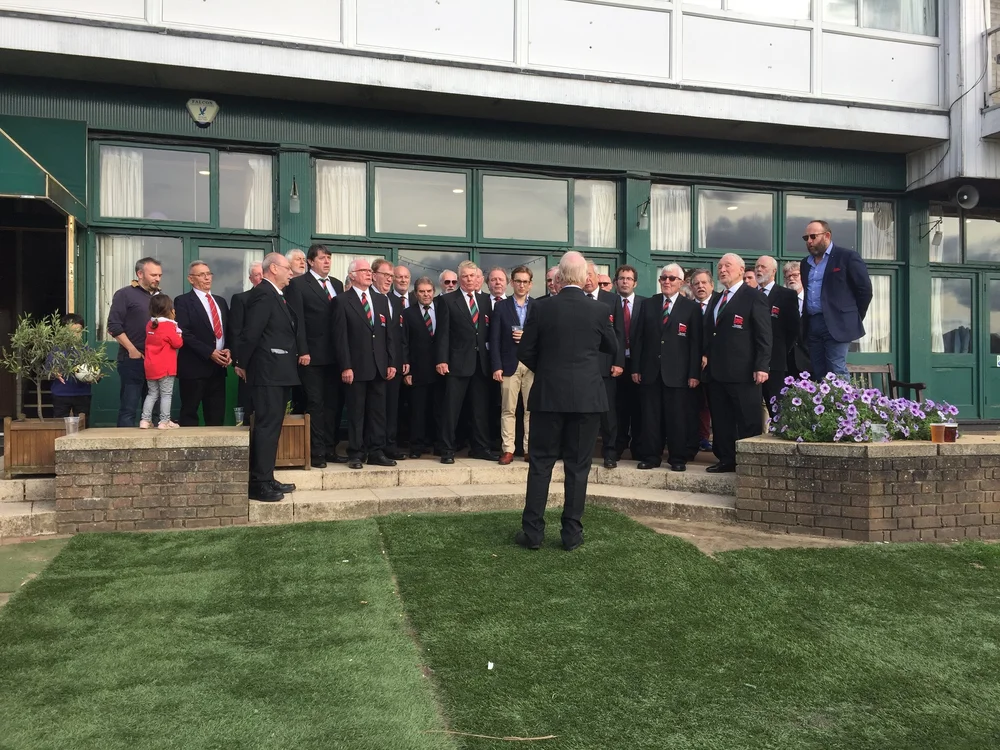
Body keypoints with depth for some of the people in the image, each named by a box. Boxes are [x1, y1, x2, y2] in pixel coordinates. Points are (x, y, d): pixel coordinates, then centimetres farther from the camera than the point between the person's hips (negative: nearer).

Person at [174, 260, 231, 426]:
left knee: (217, 415, 8)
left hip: (218, 366, 6)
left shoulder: (220, 301, 17)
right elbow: (184, 333, -13)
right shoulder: (183, 301, -3)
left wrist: (229, 350, -3)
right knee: (190, 413, 2)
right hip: (194, 366, -6)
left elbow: (228, 330, 16)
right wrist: (209, 353, -18)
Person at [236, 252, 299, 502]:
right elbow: (250, 333, -18)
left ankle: (264, 478, 23)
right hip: (268, 372, -10)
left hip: (278, 372, 10)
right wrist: (242, 364, -9)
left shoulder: (277, 295, 17)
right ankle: (260, 484, -2)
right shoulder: (263, 294, -14)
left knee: (271, 425, 14)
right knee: (267, 426, -7)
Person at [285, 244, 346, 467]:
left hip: (335, 354, 6)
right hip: (312, 355, -5)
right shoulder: (298, 284, -1)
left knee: (335, 403, 8)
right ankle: (317, 452, 5)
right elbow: (297, 320, -8)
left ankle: (331, 449, 17)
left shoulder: (337, 285, 16)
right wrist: (302, 351, -14)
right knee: (315, 404, -1)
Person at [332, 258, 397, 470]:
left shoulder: (381, 300, 14)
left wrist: (392, 362, 5)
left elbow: (390, 333, 11)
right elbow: (341, 337, -6)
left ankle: (376, 452, 14)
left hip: (379, 366, 5)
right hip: (357, 366, -4)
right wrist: (345, 366, -13)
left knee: (378, 411, 7)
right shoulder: (343, 302, -1)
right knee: (356, 412, 2)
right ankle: (355, 454, 9)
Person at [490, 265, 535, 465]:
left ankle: (530, 449, 10)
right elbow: (494, 339, 1)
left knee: (532, 409, 3)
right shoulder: (501, 307, 6)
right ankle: (507, 449, 6)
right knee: (508, 410, 1)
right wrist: (496, 366, -7)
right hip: (510, 364, -1)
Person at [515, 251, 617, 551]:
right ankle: (572, 533, 12)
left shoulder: (541, 307, -5)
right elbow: (613, 349, 10)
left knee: (540, 463, 8)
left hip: (548, 394, 0)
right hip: (587, 396, 0)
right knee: (578, 466, 7)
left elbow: (525, 352, -1)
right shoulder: (599, 311, -4)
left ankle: (532, 531, 10)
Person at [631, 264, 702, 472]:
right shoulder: (648, 304, 10)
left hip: (677, 372, -2)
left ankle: (678, 458, 13)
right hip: (650, 371, 3)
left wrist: (694, 373, -8)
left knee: (678, 417, 3)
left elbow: (695, 343, -2)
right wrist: (636, 367, 2)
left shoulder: (691, 307, 2)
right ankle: (650, 456, 14)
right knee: (650, 416, 5)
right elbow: (638, 338, 9)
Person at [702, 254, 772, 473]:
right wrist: (706, 355, 12)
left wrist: (761, 367, -15)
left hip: (742, 371, -7)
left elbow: (763, 335, -8)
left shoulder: (754, 297, -3)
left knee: (748, 421, -1)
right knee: (721, 420, 9)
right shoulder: (717, 299, 20)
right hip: (716, 370, 7)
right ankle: (726, 460, 17)